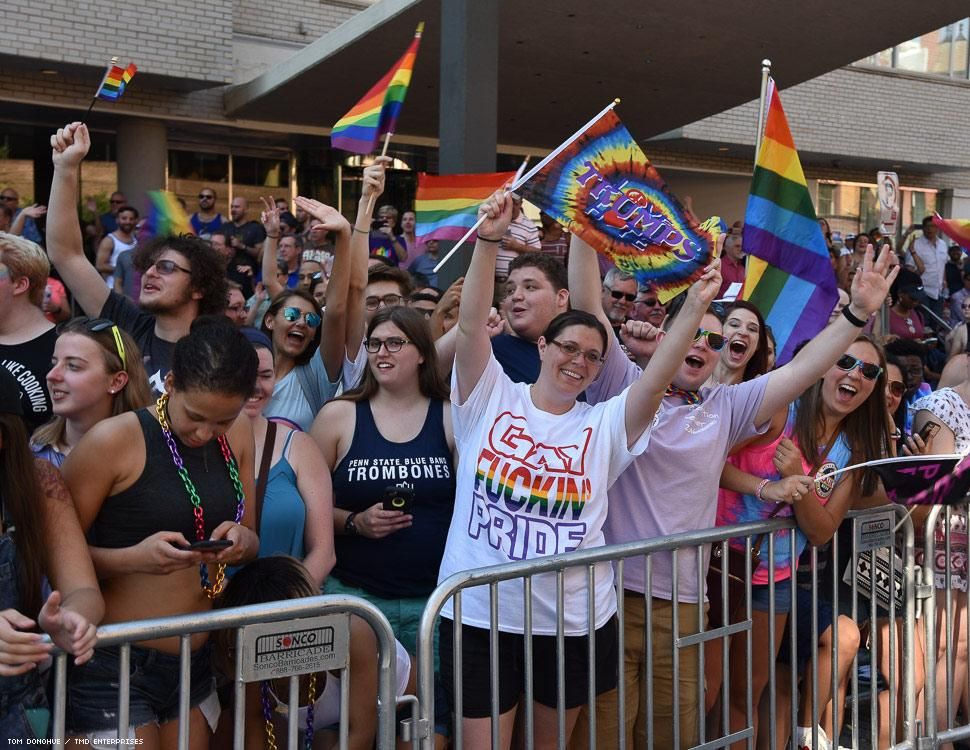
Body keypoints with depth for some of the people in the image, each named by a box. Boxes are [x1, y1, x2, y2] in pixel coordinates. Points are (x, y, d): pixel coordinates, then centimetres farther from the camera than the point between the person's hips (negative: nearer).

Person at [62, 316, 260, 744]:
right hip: (114, 666, -5)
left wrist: (242, 540, -9)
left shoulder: (239, 436, 3)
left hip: (194, 664, 6)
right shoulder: (113, 440, -14)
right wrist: (132, 557, -27)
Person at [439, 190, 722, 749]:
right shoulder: (490, 399, 1)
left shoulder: (606, 425, 5)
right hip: (481, 617, -2)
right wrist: (489, 242, -20)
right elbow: (471, 326, -11)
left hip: (574, 622, 2)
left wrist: (695, 307, -17)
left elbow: (657, 381, -9)